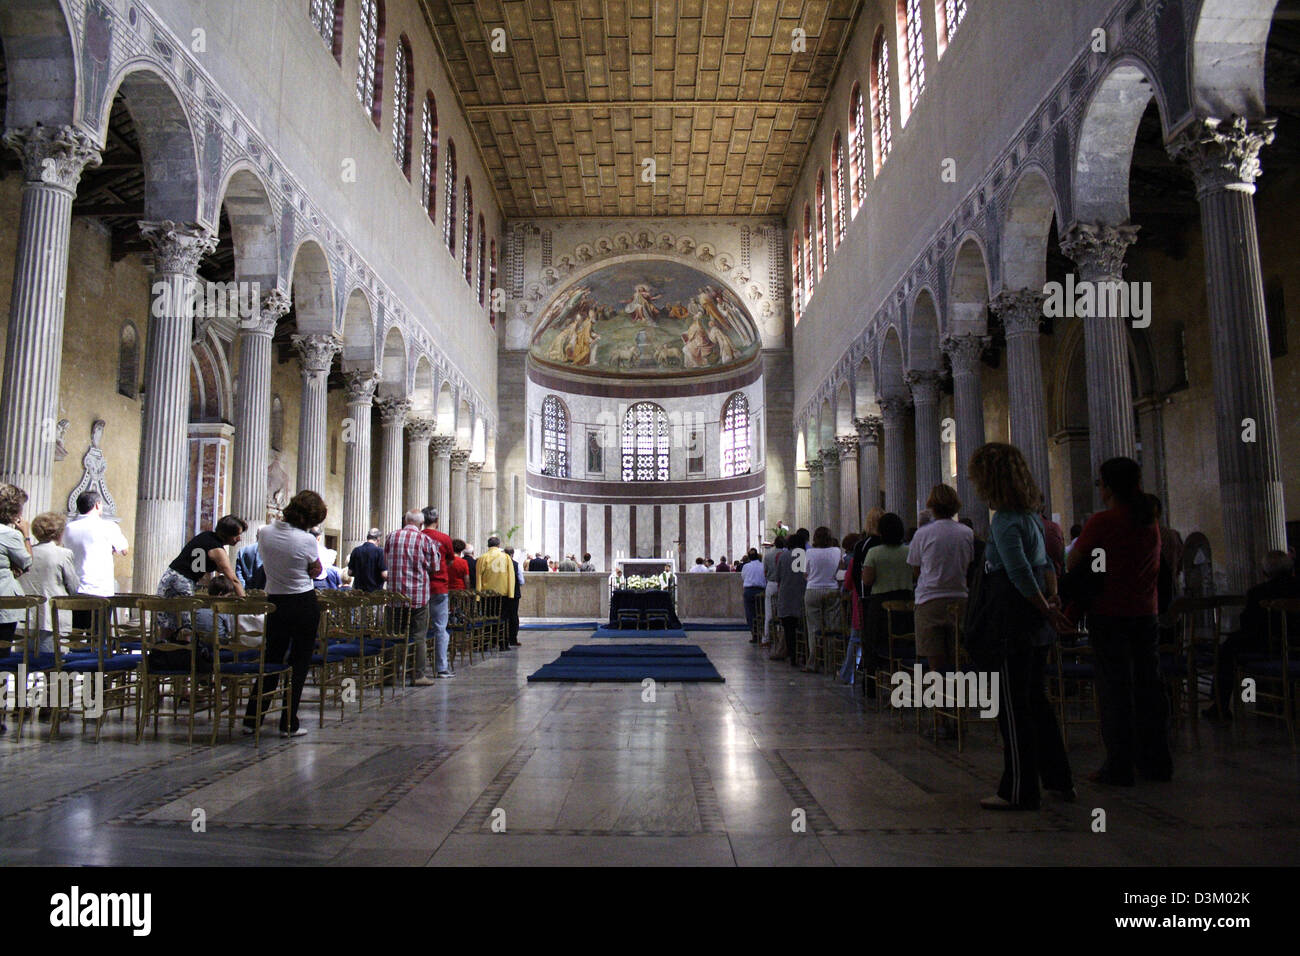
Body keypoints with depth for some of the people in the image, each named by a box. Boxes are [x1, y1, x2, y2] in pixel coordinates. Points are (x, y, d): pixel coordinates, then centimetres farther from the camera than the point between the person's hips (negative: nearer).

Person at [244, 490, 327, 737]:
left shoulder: (265, 533, -4)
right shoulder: (307, 540, -18)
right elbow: (316, 571, -2)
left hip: (275, 603, 5)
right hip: (304, 604, -4)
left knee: (271, 661, 16)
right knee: (299, 663, 5)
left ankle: (252, 719, 16)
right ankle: (289, 724, 6)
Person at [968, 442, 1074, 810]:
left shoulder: (1005, 521, -17)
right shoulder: (1031, 515, 11)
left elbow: (1020, 574, -24)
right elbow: (1046, 565, 16)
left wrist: (1047, 610, -12)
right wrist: (1053, 601, 4)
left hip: (1012, 627, -9)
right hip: (1037, 628, 9)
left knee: (1013, 709, 0)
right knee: (1035, 701, 19)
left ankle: (1019, 791, 8)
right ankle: (1058, 779, 28)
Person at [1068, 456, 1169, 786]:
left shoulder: (1102, 521, -12)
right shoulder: (1151, 521, 7)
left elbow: (1073, 563, -7)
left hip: (1110, 614, -6)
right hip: (1146, 613, 6)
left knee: (1114, 688, 0)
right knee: (1148, 685, 12)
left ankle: (1119, 767, 4)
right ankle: (1156, 761, 20)